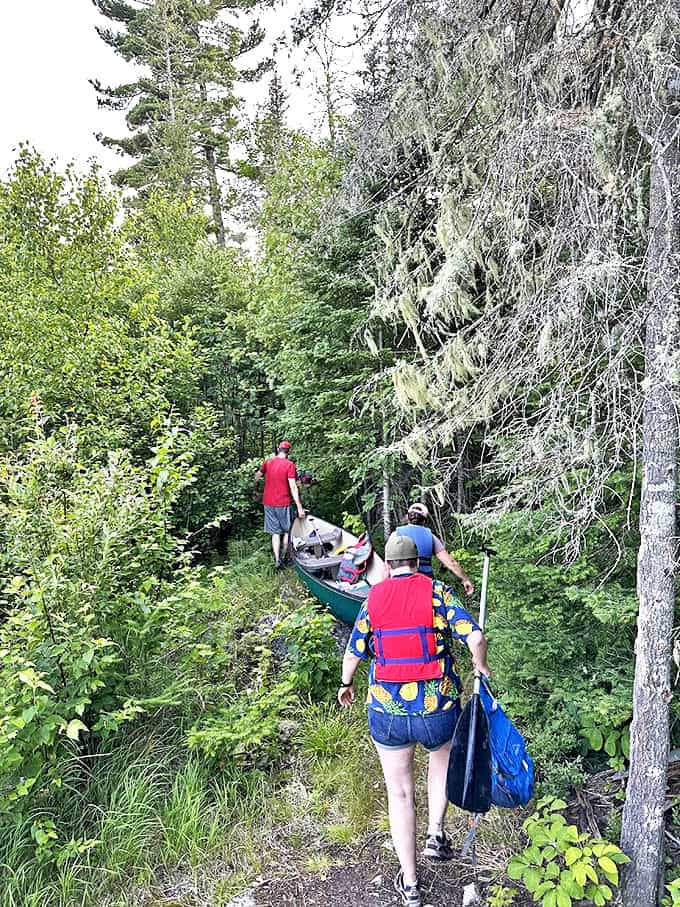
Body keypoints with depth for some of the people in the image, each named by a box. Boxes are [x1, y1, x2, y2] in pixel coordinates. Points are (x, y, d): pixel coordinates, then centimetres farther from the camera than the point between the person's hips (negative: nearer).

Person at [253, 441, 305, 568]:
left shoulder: (268, 462, 2)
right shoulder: (289, 464, -11)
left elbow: (257, 476, 16)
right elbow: (293, 487, -17)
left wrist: (256, 489, 36)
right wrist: (299, 507, -17)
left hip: (269, 503, 3)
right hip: (284, 503, -3)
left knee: (275, 532, 8)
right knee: (287, 531, 16)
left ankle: (277, 560, -2)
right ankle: (283, 557, 22)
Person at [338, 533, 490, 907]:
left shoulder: (372, 600, 0)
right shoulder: (437, 592, -7)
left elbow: (353, 654, 6)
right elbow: (475, 638, -16)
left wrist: (346, 685, 26)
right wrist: (480, 666, 5)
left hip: (387, 711, 1)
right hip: (437, 708, -1)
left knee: (399, 793, 18)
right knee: (442, 758, 34)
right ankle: (435, 834, 28)